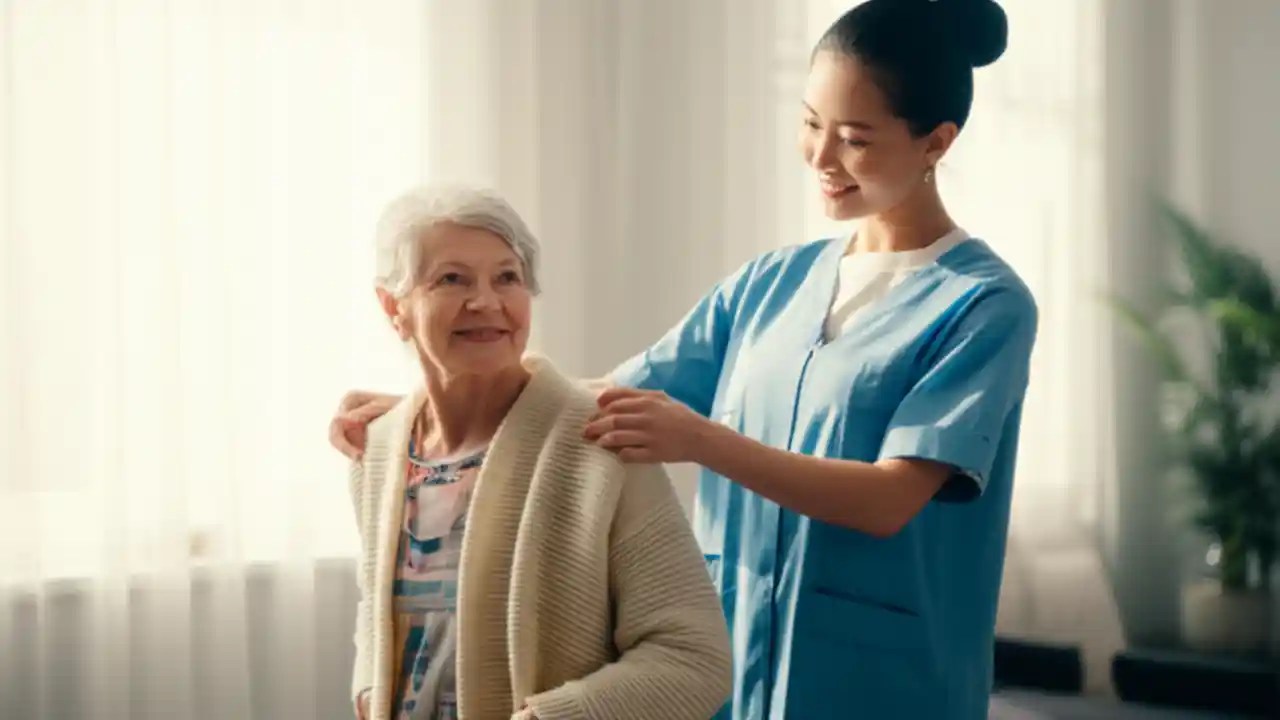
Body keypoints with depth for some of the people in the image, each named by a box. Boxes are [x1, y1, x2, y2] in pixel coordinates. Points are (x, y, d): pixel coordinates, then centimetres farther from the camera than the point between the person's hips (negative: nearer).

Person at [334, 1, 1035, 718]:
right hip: (731, 662, 5)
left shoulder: (985, 305, -9)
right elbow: (612, 403, 9)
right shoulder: (772, 280, 8)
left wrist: (702, 439, -29)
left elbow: (889, 499, -18)